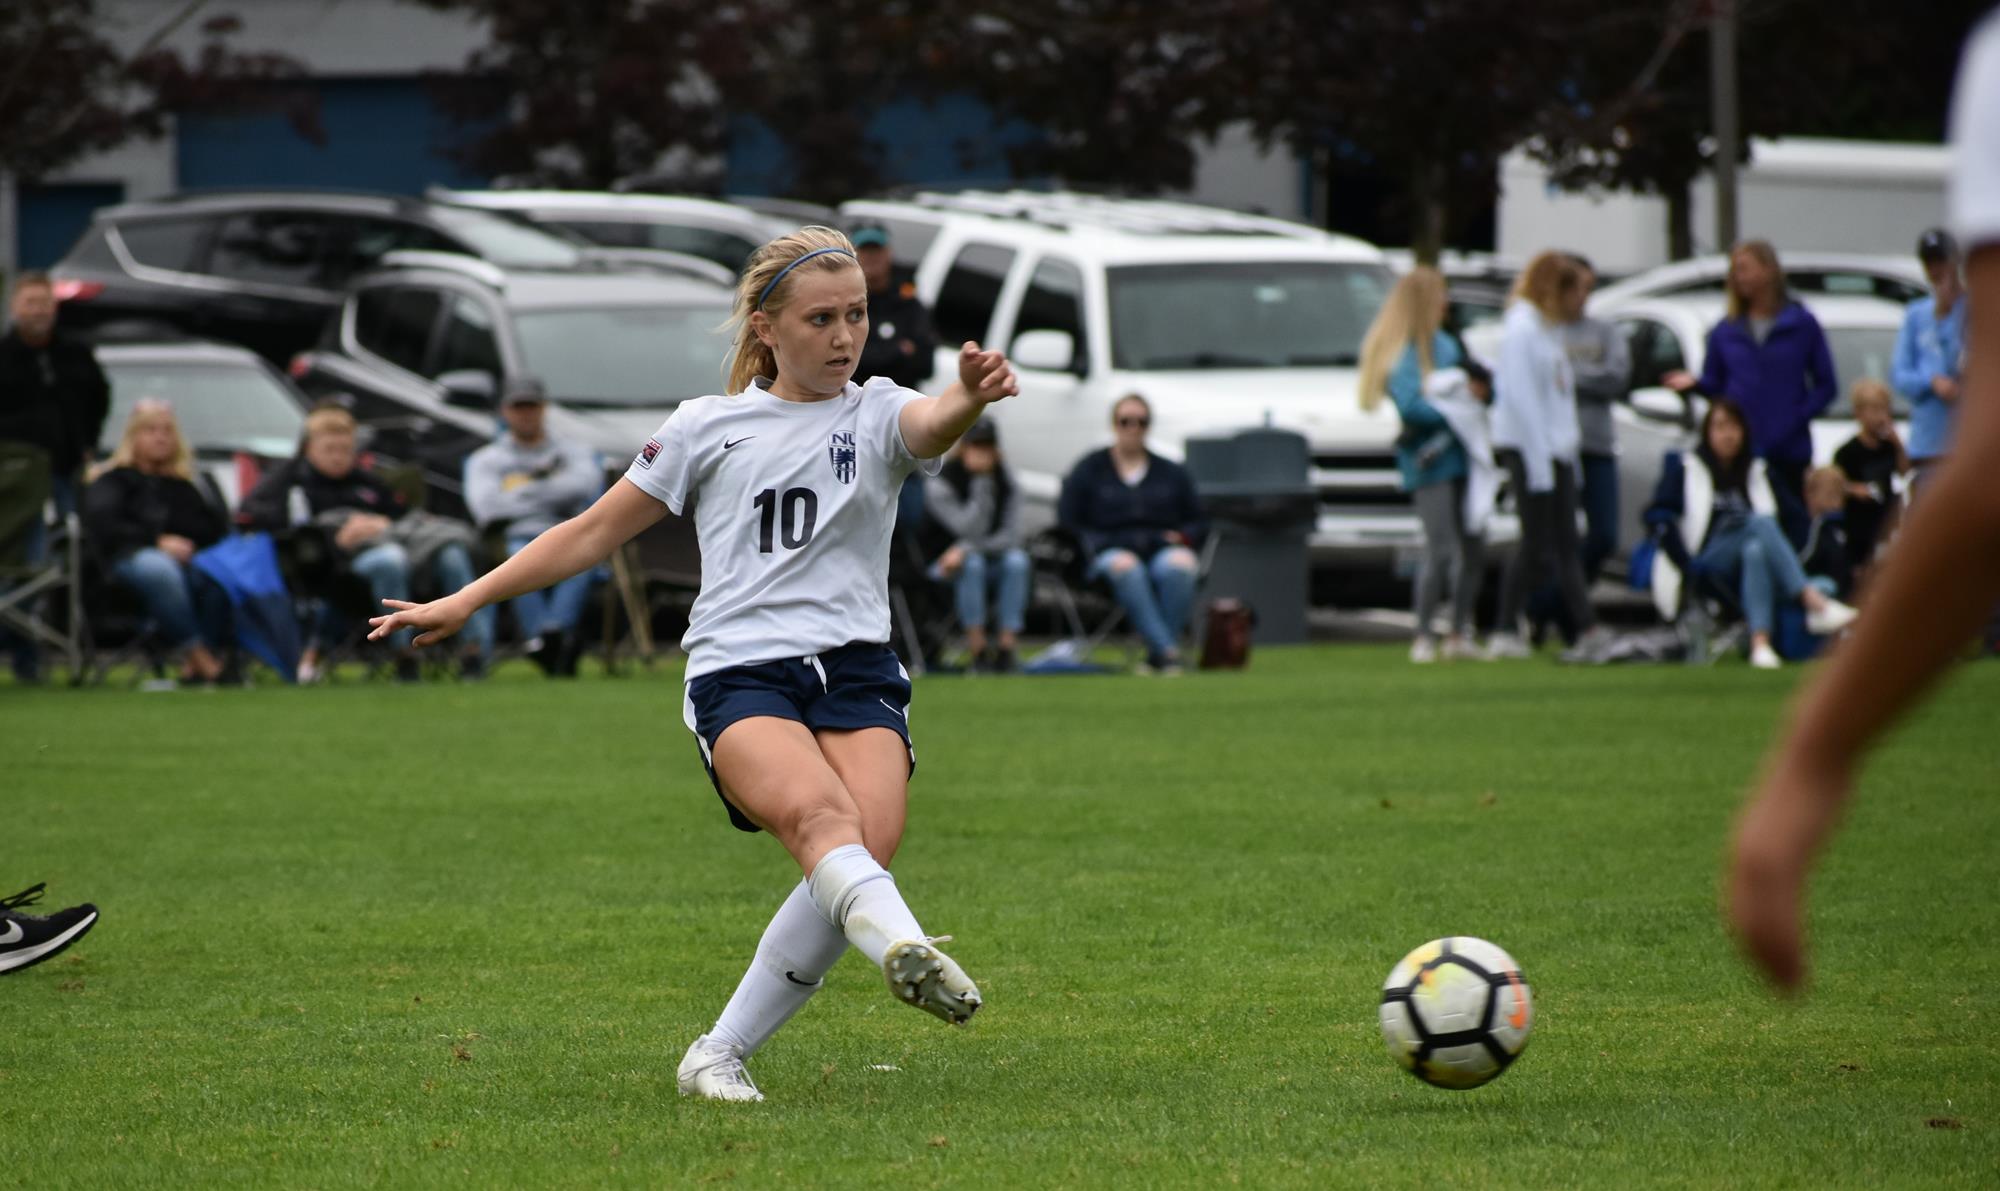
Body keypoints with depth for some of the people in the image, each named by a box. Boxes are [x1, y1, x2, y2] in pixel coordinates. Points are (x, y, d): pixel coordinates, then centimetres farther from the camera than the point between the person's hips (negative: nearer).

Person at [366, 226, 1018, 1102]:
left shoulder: (878, 415, 12)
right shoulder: (709, 428, 13)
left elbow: (933, 423, -13)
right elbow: (595, 533, 20)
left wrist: (972, 397, -38)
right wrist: (465, 602, 16)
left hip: (856, 672, 1)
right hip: (738, 673, -1)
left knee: (870, 841, -24)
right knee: (820, 812, -31)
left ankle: (720, 1054, -13)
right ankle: (903, 949, -60)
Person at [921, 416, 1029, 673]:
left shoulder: (1006, 482, -1)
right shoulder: (939, 484, -13)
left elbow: (1011, 536, -10)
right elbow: (971, 529, -23)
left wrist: (966, 549, -23)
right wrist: (981, 483, -30)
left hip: (993, 561, 3)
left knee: (1017, 560, -29)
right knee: (972, 563, -36)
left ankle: (1007, 645, -33)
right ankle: (977, 649, -34)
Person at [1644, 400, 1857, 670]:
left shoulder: (1757, 471, 22)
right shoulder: (1686, 468, 11)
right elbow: (1658, 515, -1)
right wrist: (1686, 561, -13)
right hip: (1705, 564, -4)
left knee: (1755, 550, -35)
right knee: (1760, 523, -31)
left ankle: (1760, 643, -54)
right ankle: (1816, 605, -49)